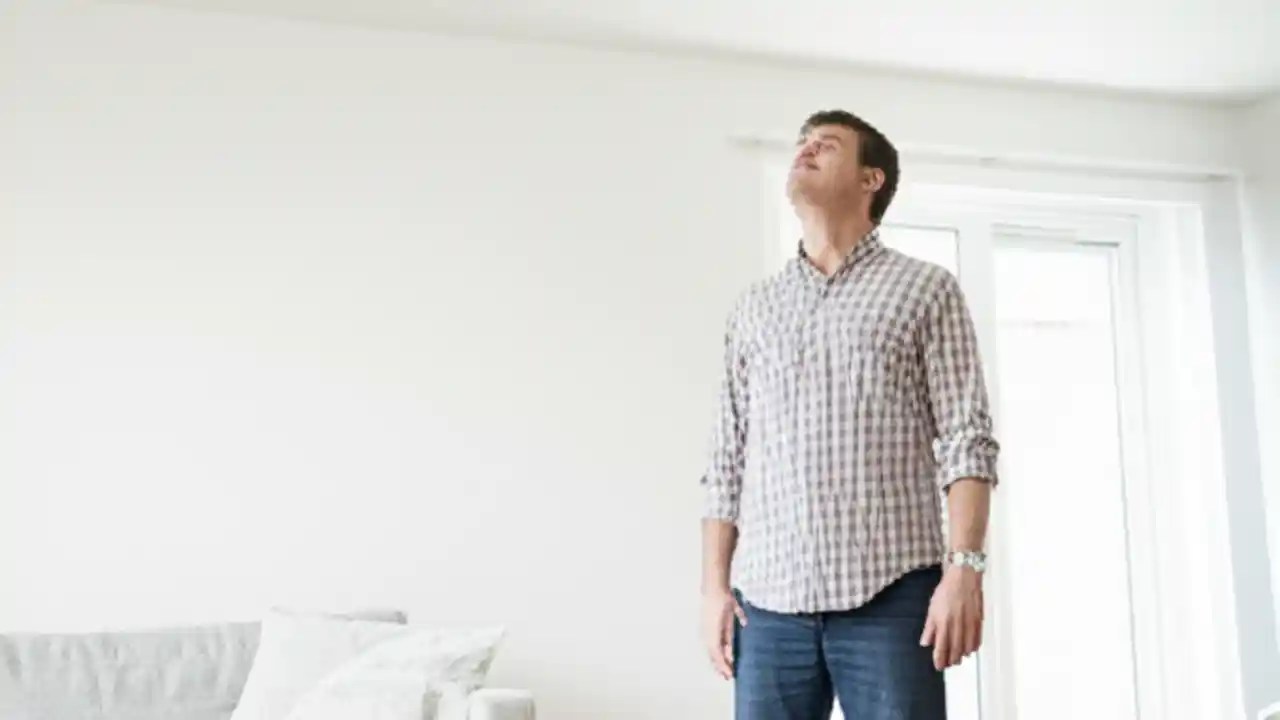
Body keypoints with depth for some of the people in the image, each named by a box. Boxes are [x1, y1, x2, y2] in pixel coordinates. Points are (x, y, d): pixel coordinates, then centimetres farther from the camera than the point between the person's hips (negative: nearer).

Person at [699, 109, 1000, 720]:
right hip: (770, 599, 4)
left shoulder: (925, 289, 7)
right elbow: (727, 461, 14)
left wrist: (964, 568, -13)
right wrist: (714, 584, 6)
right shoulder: (753, 309, 17)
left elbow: (966, 442, -1)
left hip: (889, 593, -3)